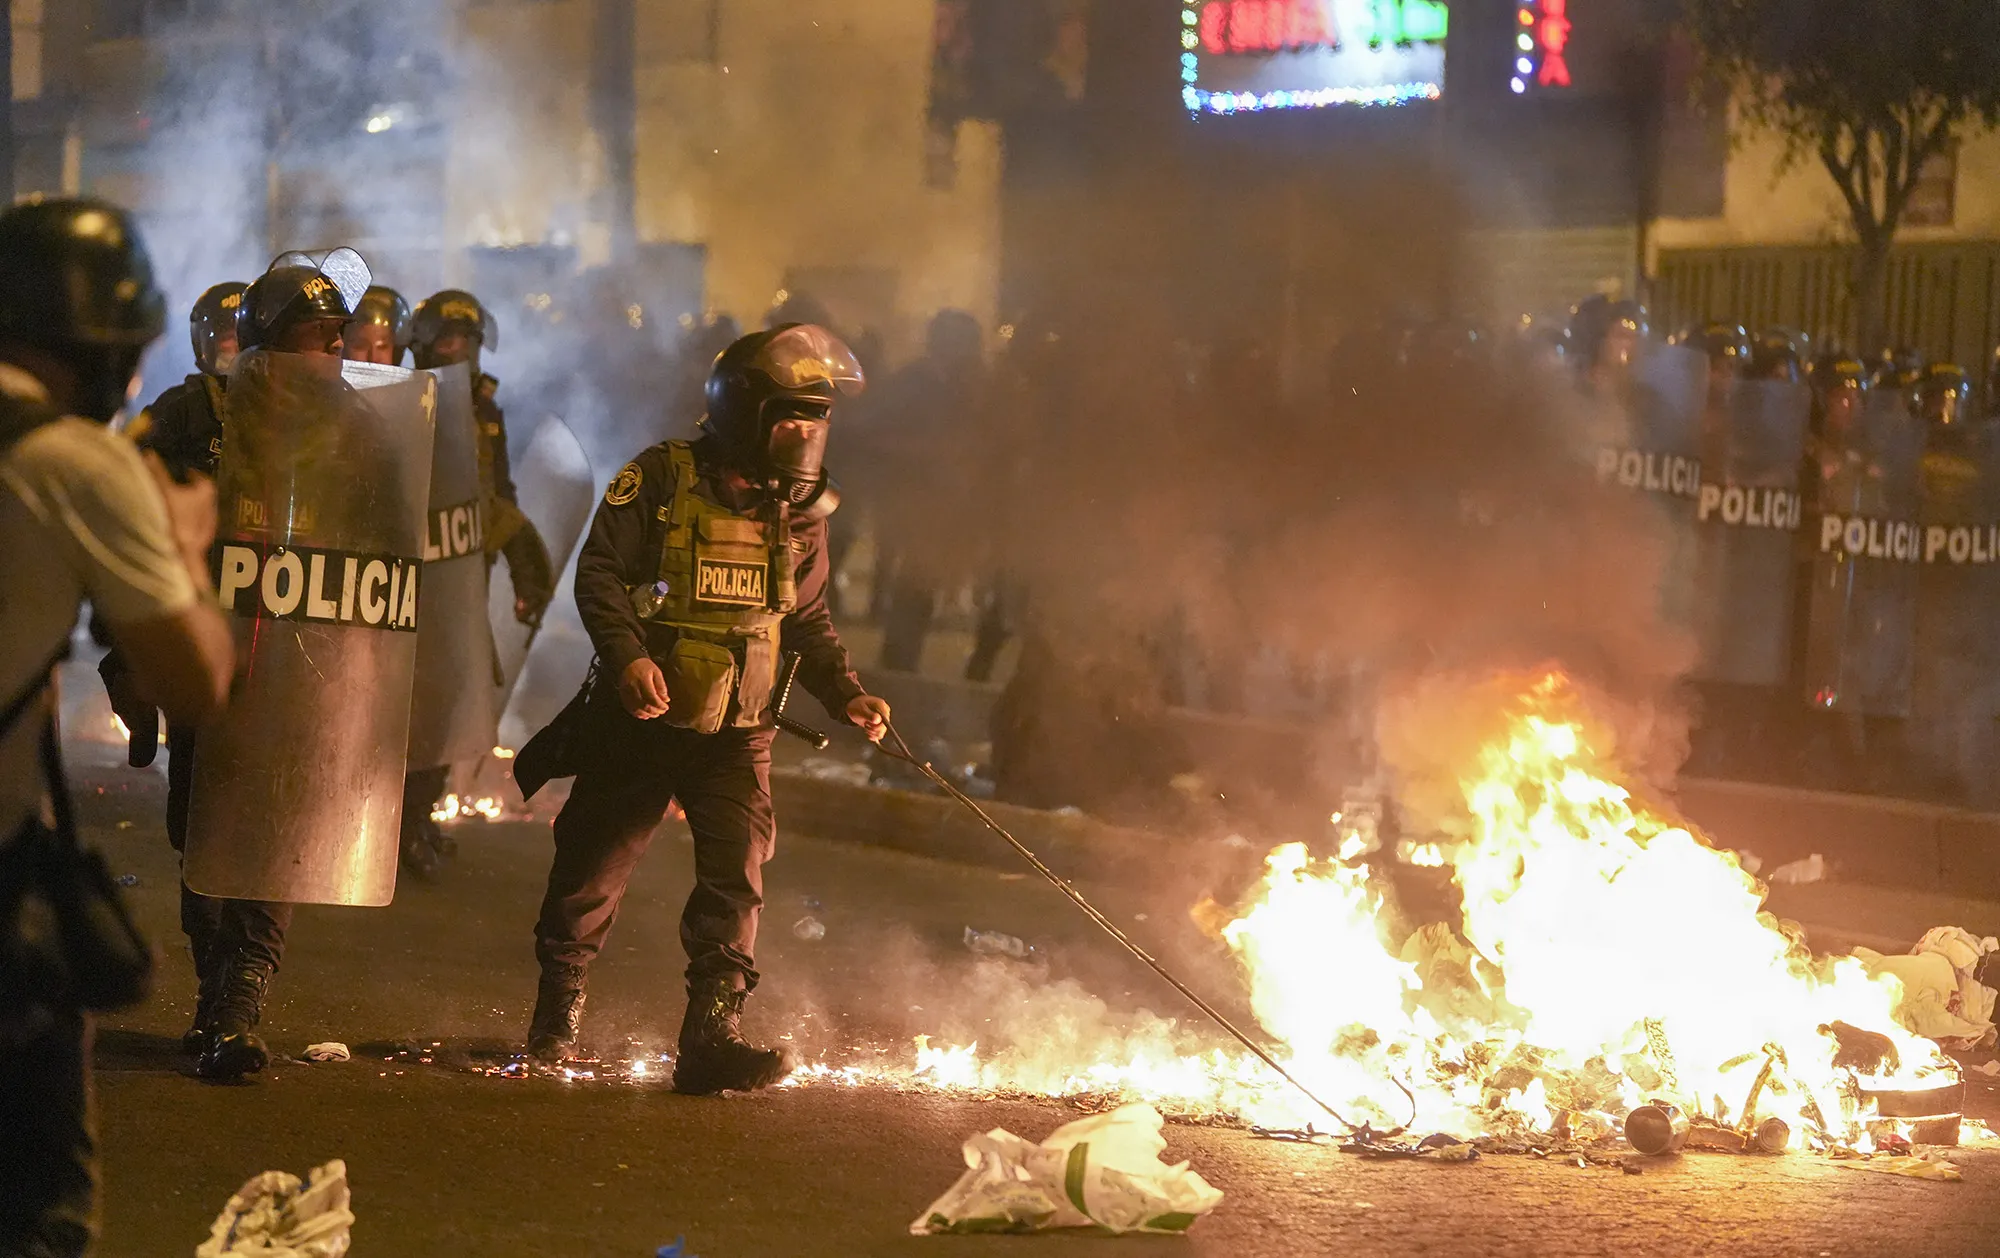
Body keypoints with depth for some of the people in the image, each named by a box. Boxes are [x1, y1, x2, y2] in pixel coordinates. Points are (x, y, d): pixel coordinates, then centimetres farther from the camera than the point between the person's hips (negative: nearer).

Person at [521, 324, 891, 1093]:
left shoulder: (799, 511, 6)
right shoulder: (663, 480, -8)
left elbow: (808, 620, 14)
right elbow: (599, 572, -11)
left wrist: (845, 695, 1)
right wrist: (627, 655, -25)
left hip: (737, 731, 3)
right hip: (642, 715, -3)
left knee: (737, 870, -12)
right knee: (594, 863, 7)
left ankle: (712, 1035, -11)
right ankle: (556, 1014, 27)